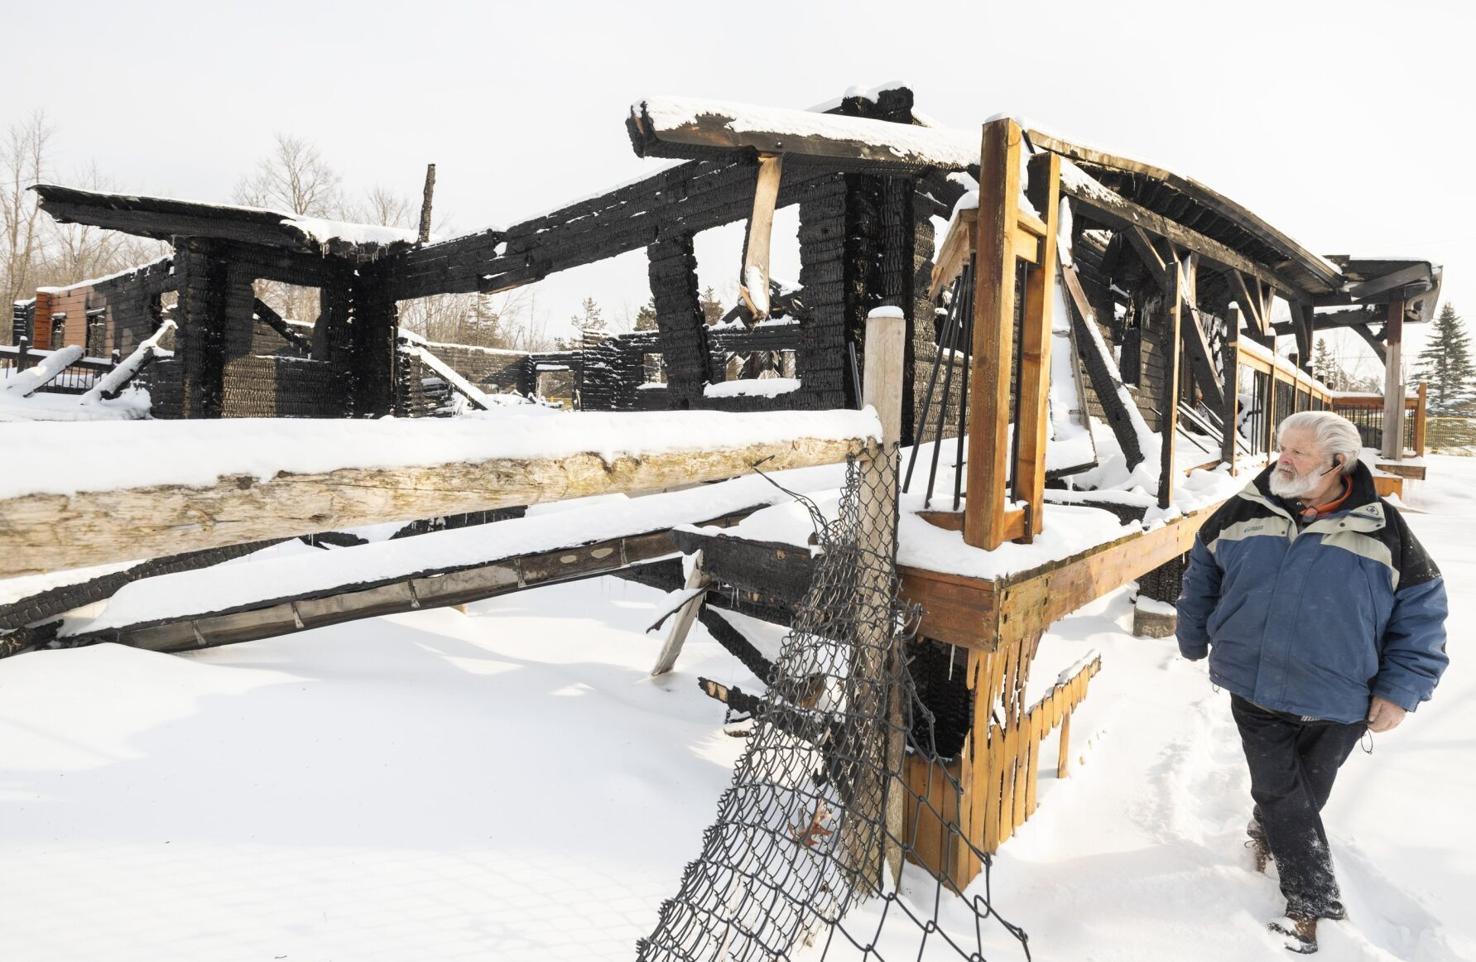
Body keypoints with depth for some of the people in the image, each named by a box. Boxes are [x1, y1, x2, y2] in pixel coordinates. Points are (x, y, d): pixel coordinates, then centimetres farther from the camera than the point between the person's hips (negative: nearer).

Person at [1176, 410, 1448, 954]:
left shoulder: (1383, 531, -10)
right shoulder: (1246, 511, -5)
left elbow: (1421, 609, -3)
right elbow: (1202, 572, 9)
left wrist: (1400, 689, -8)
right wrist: (1193, 639, 14)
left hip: (1335, 704, -1)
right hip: (1253, 687, 1)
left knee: (1305, 794, 18)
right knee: (1281, 795, 7)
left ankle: (1269, 831, 48)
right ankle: (1314, 903, 25)